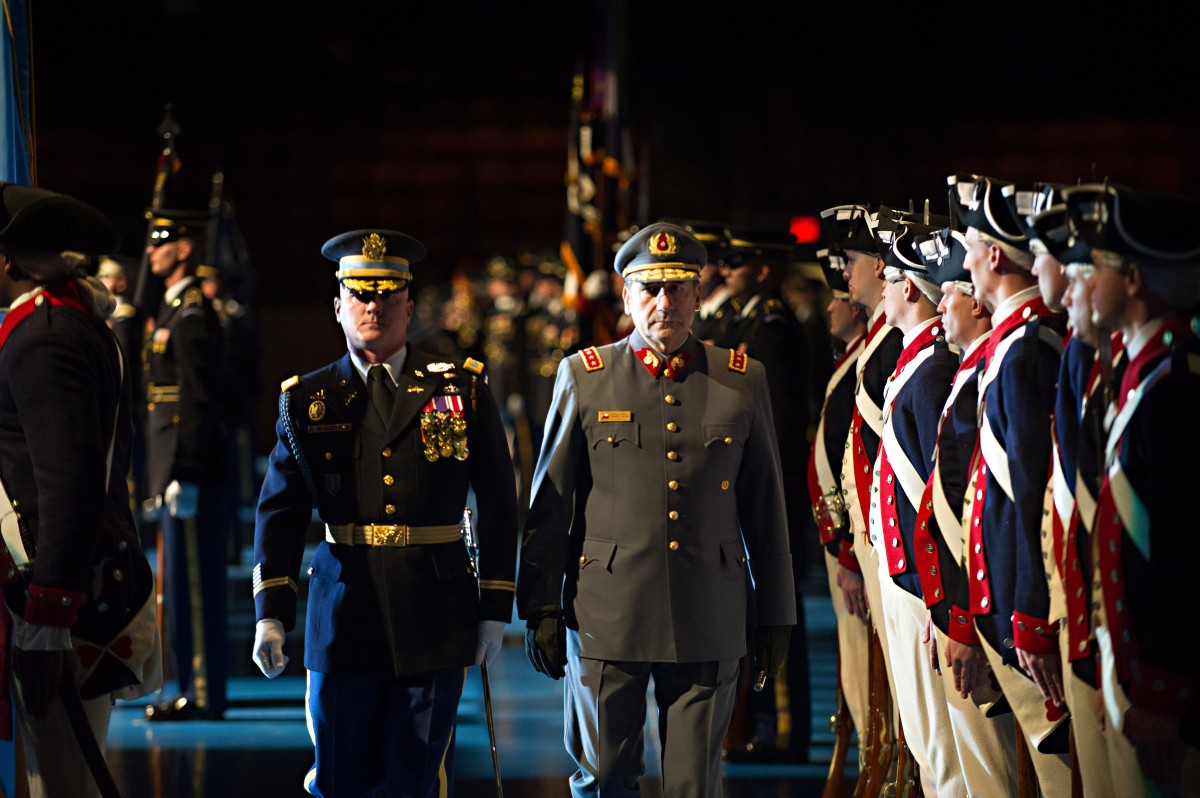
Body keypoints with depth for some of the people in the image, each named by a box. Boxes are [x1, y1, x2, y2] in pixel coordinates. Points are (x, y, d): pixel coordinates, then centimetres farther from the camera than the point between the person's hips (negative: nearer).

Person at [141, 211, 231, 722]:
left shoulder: (191, 316, -14)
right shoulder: (174, 309, 18)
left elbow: (198, 400, -19)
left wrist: (183, 476, -22)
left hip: (193, 472, -11)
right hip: (178, 472, 11)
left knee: (196, 588, -6)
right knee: (182, 587, 13)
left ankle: (204, 698, -2)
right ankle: (193, 691, 19)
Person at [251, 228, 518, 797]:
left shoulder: (462, 390, 5)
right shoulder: (309, 401, 7)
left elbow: (499, 504, 7)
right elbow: (280, 511, 5)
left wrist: (494, 610, 4)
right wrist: (270, 615, -4)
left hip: (436, 620, -1)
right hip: (344, 618, 1)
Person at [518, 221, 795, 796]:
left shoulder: (742, 381, 5)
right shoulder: (584, 378, 2)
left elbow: (765, 506, 9)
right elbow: (550, 504, 4)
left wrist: (775, 615, 10)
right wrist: (541, 610, 1)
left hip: (708, 624, 1)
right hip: (606, 617, 0)